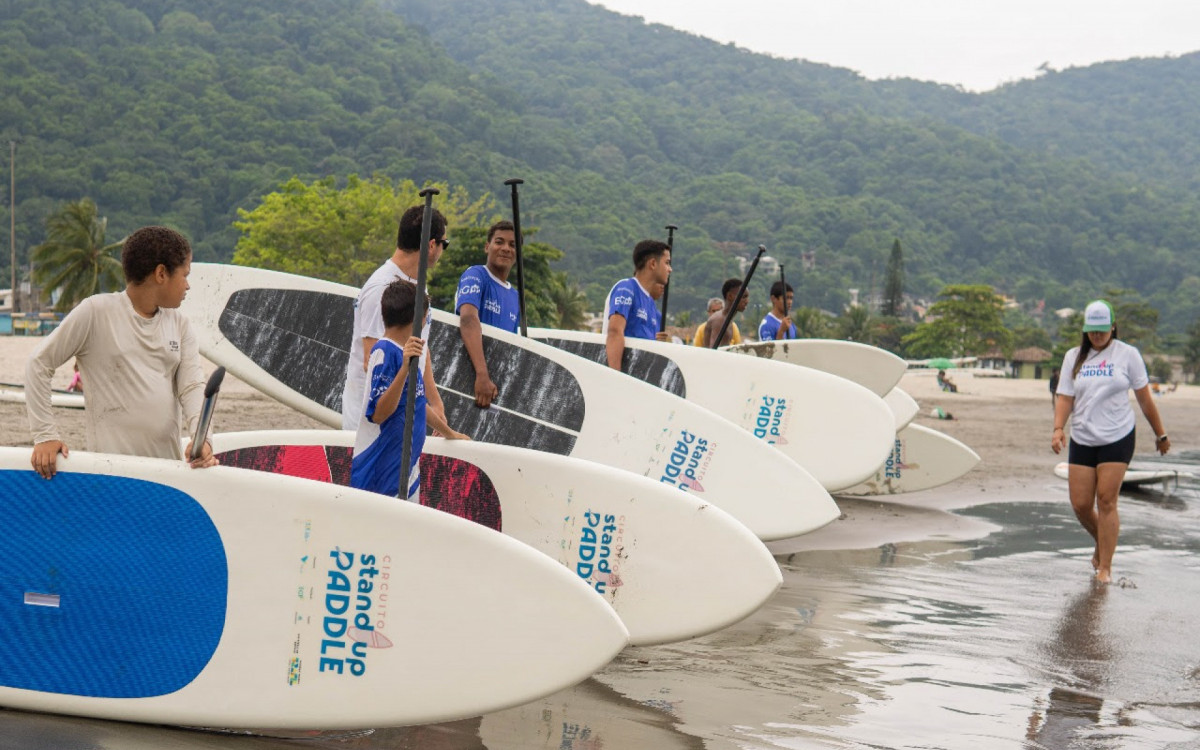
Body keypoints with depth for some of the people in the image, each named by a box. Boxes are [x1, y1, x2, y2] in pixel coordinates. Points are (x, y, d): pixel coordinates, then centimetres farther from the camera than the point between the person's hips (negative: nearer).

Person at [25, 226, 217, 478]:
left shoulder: (179, 324, 13)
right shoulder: (96, 312, -3)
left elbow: (192, 386, 3)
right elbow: (39, 364, 1)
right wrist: (45, 435, -5)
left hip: (169, 462, 5)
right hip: (112, 464, -5)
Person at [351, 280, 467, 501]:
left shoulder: (413, 351, 13)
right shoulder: (385, 351, -15)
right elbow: (378, 413, -22)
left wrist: (449, 433, 38)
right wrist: (405, 368, -31)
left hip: (407, 463, 9)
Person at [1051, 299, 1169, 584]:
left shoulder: (1127, 354, 1)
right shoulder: (1074, 357, 8)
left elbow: (1144, 398, 5)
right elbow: (1065, 397, 5)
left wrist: (1161, 433, 10)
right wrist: (1058, 428, -12)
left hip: (1118, 438, -3)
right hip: (1082, 440, 3)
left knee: (1106, 501, -9)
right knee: (1080, 504, 0)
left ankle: (1105, 567, -1)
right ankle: (1102, 544, 29)